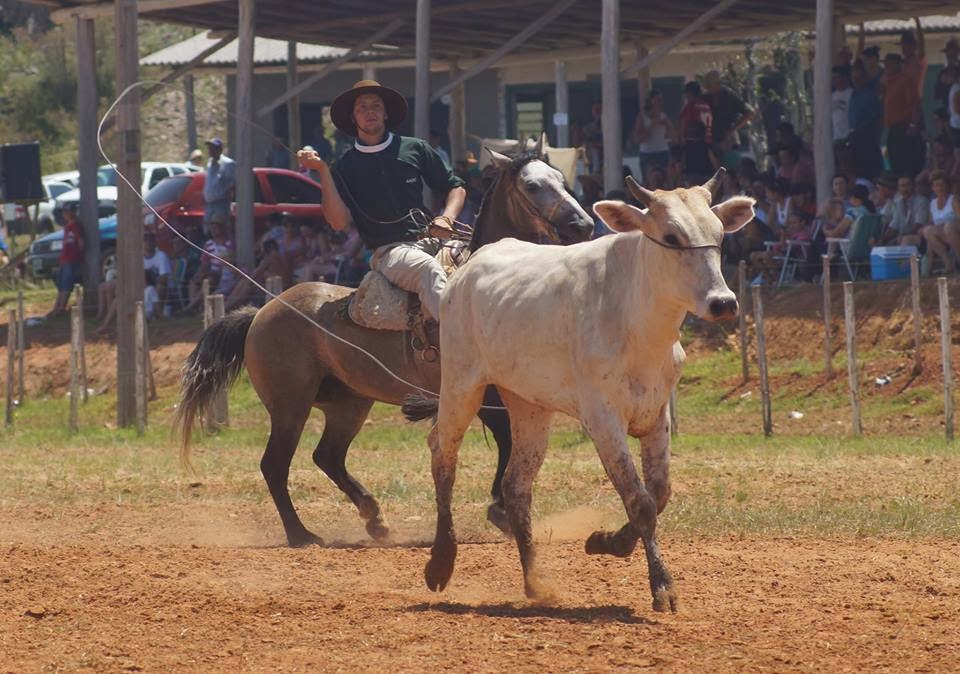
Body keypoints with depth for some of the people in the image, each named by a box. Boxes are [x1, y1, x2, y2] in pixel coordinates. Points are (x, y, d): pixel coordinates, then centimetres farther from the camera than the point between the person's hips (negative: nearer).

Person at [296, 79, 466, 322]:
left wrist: (446, 219, 0)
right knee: (429, 269, -37)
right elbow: (339, 222, -2)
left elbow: (456, 187, 21)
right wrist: (322, 171, -6)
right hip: (389, 252, -4)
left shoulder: (416, 149, 16)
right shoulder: (345, 167, 11)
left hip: (433, 240, 4)